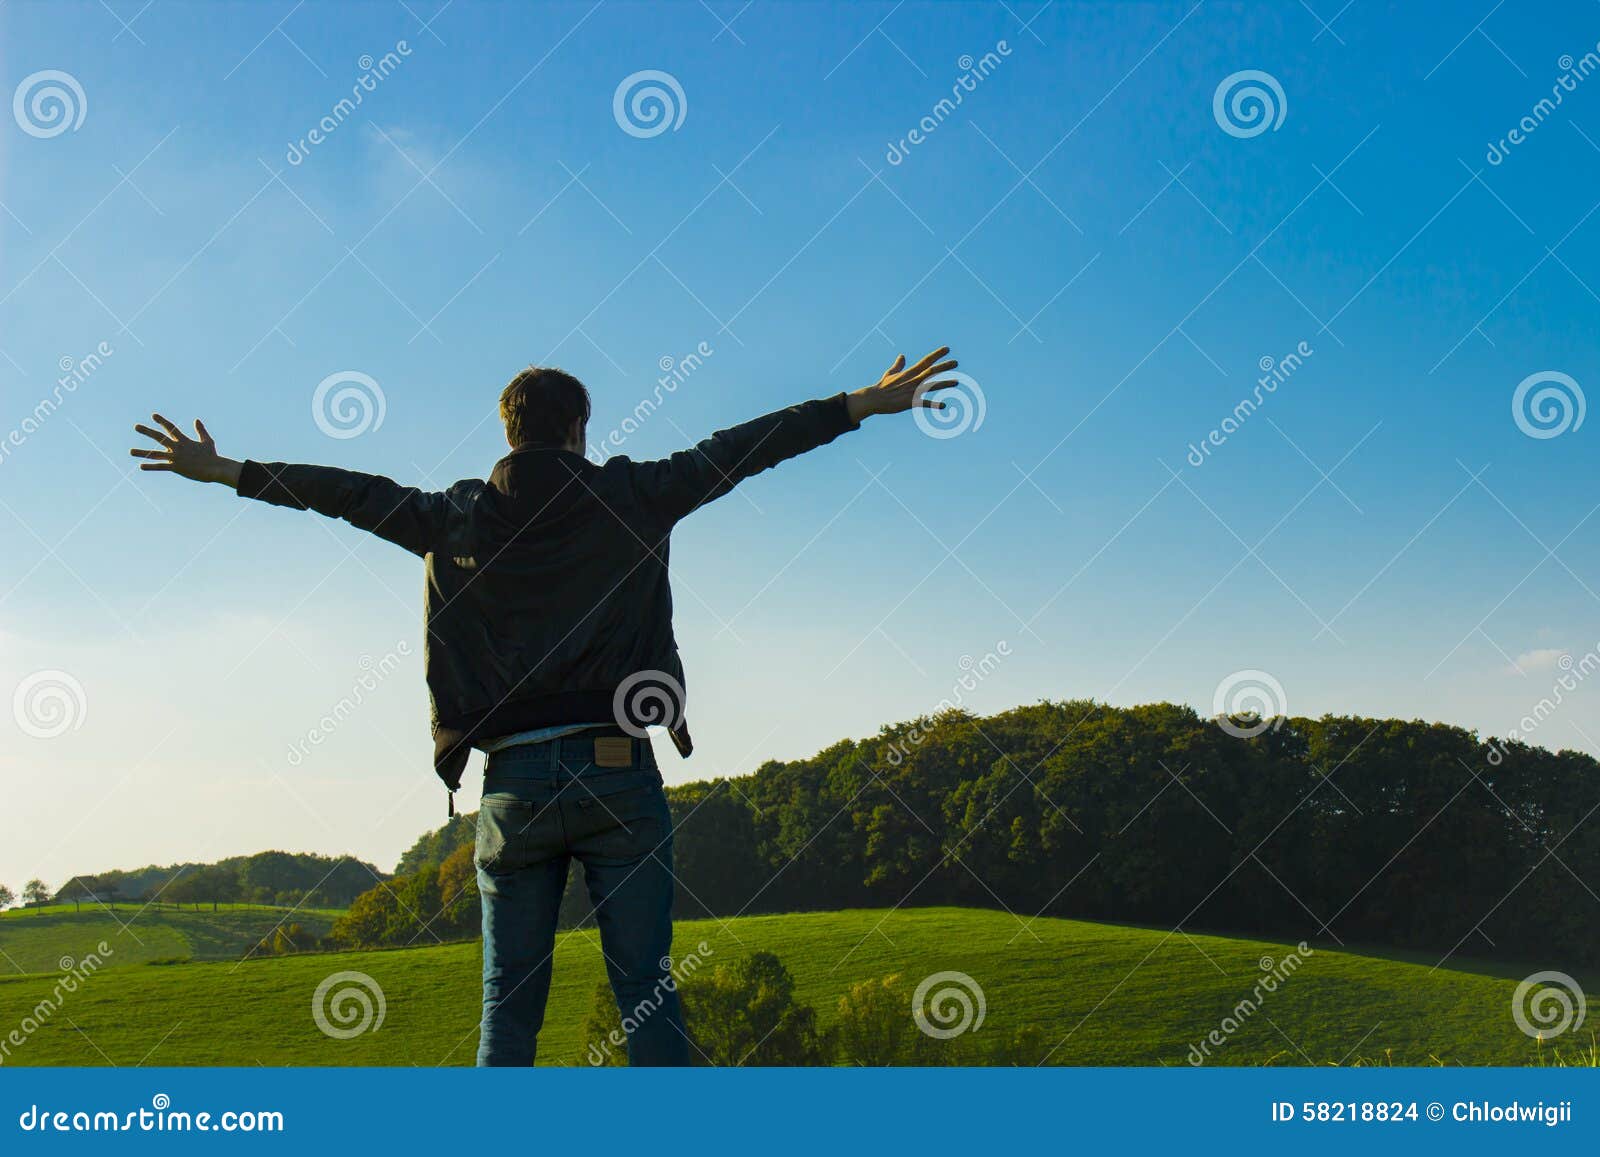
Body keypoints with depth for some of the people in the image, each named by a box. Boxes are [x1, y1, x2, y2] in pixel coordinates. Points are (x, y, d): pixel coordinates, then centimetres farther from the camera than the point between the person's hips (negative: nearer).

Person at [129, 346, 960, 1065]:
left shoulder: (458, 520, 7)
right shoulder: (629, 498, 4)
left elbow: (349, 492, 13)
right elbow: (742, 450, 7)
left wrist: (220, 471, 25)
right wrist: (867, 402, 13)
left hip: (514, 786, 1)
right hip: (619, 773, -1)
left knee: (509, 1002, 8)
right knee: (647, 991, 1)